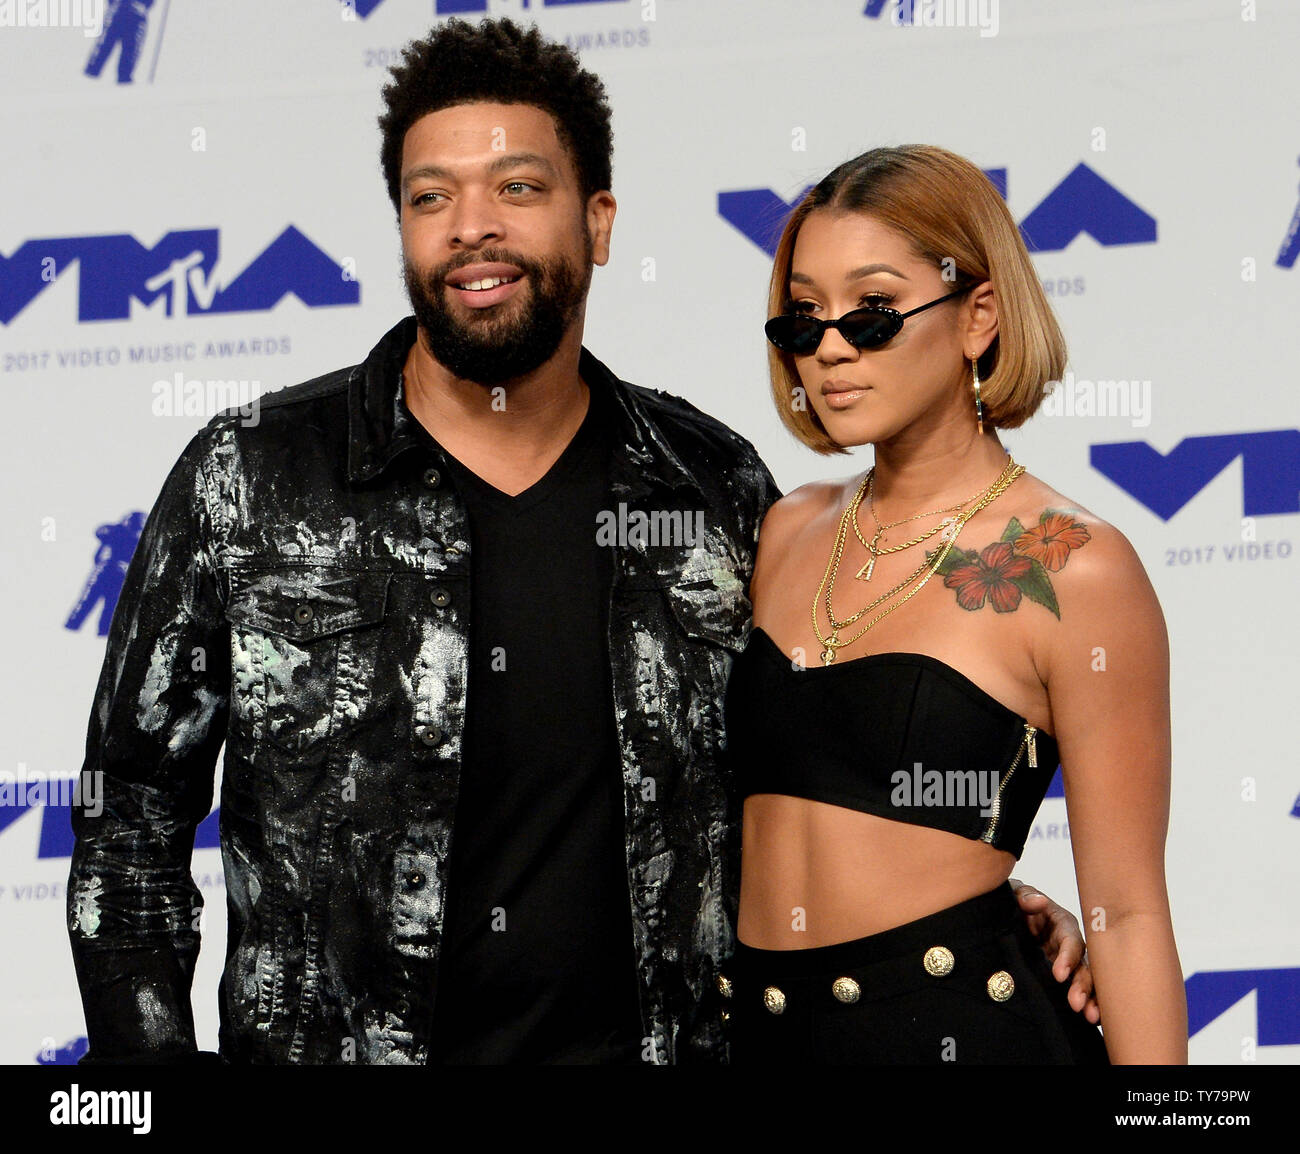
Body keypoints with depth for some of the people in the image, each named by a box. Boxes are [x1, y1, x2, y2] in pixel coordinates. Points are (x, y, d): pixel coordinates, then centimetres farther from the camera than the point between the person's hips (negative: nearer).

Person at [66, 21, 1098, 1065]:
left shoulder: (720, 489, 1)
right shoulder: (245, 480, -5)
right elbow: (133, 817, 0)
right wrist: (149, 1055, -9)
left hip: (644, 1041, 2)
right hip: (328, 1041, -2)